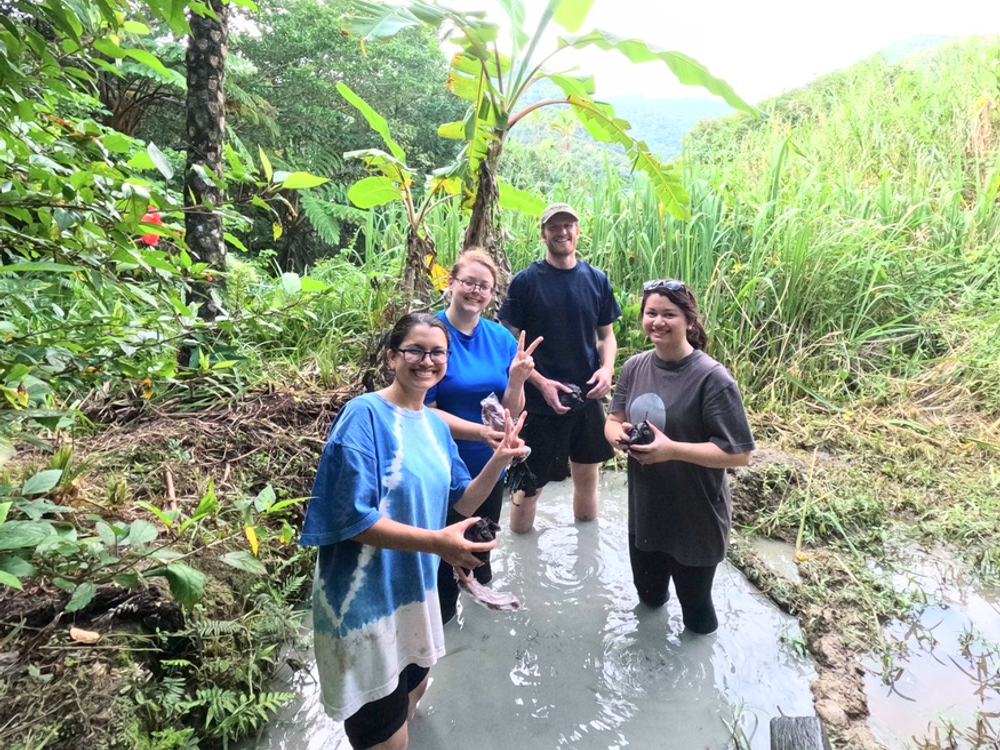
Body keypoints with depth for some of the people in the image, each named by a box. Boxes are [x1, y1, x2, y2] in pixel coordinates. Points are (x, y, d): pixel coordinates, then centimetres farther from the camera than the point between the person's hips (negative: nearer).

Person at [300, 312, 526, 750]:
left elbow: (462, 503, 7)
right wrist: (436, 542, -30)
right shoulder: (365, 415, -20)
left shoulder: (435, 425, 3)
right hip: (365, 599, -8)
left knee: (413, 689, 29)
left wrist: (499, 460, -9)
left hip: (416, 587, 8)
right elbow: (352, 519, -24)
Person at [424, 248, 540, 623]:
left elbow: (511, 413, -4)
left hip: (491, 466, 5)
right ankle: (440, 624, 38)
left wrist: (516, 379, -23)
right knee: (447, 551, 13)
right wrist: (480, 432, -30)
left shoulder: (502, 339, -4)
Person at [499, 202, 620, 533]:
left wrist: (606, 368, -8)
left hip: (587, 398, 4)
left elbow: (606, 334, 11)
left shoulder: (596, 280, 5)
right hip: (539, 402, -4)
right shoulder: (525, 281, -6)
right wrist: (542, 383, -18)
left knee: (587, 476, 17)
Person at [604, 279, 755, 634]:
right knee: (647, 592, 25)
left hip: (696, 519, -5)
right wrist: (618, 434, -17)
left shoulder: (712, 378, -21)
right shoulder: (635, 367, -3)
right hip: (644, 511, 5)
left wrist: (671, 449, -30)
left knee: (694, 605, 16)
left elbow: (738, 454, -21)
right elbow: (612, 420, 7)